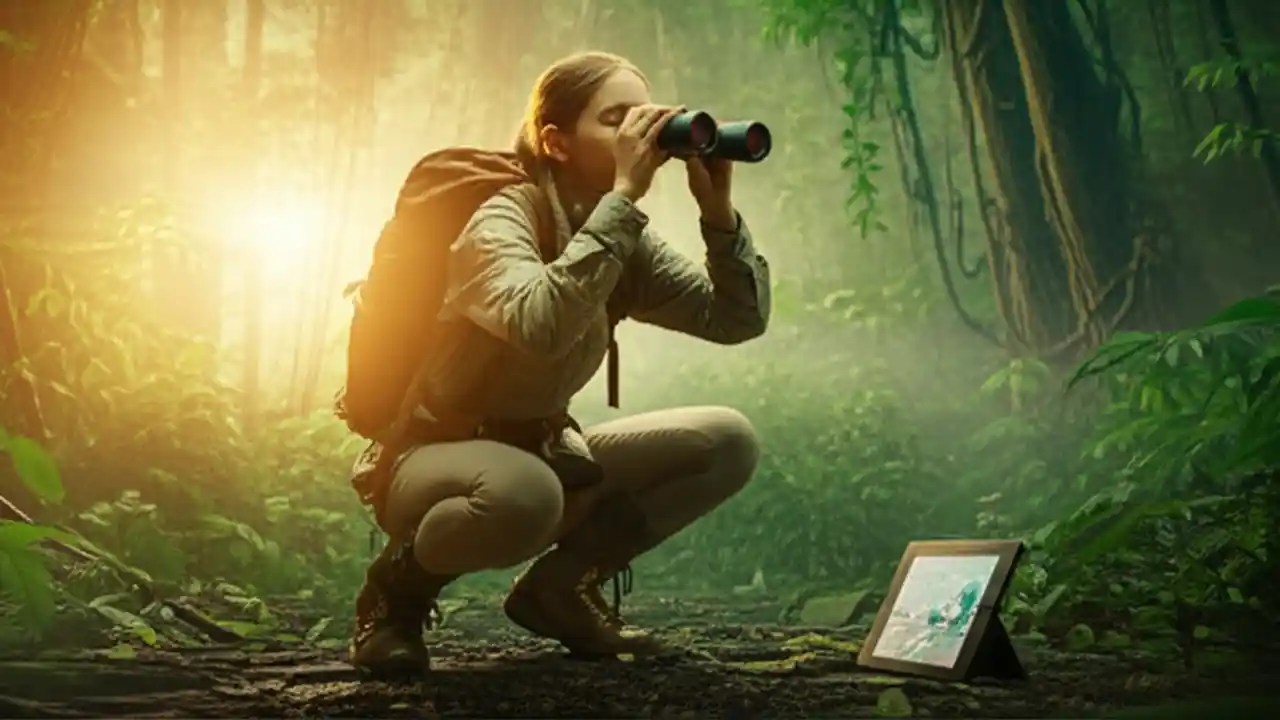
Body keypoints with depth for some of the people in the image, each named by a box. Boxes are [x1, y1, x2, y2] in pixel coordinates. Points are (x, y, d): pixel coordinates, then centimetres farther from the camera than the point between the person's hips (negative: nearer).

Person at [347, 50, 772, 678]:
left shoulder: (621, 238, 0)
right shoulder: (502, 219, -20)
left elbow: (741, 319, -6)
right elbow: (541, 325, -42)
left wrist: (717, 210, -18)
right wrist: (623, 196, -36)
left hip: (542, 450, 7)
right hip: (436, 458, -7)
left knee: (728, 441, -8)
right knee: (524, 492, -42)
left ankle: (562, 584, 4)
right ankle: (396, 590, -8)